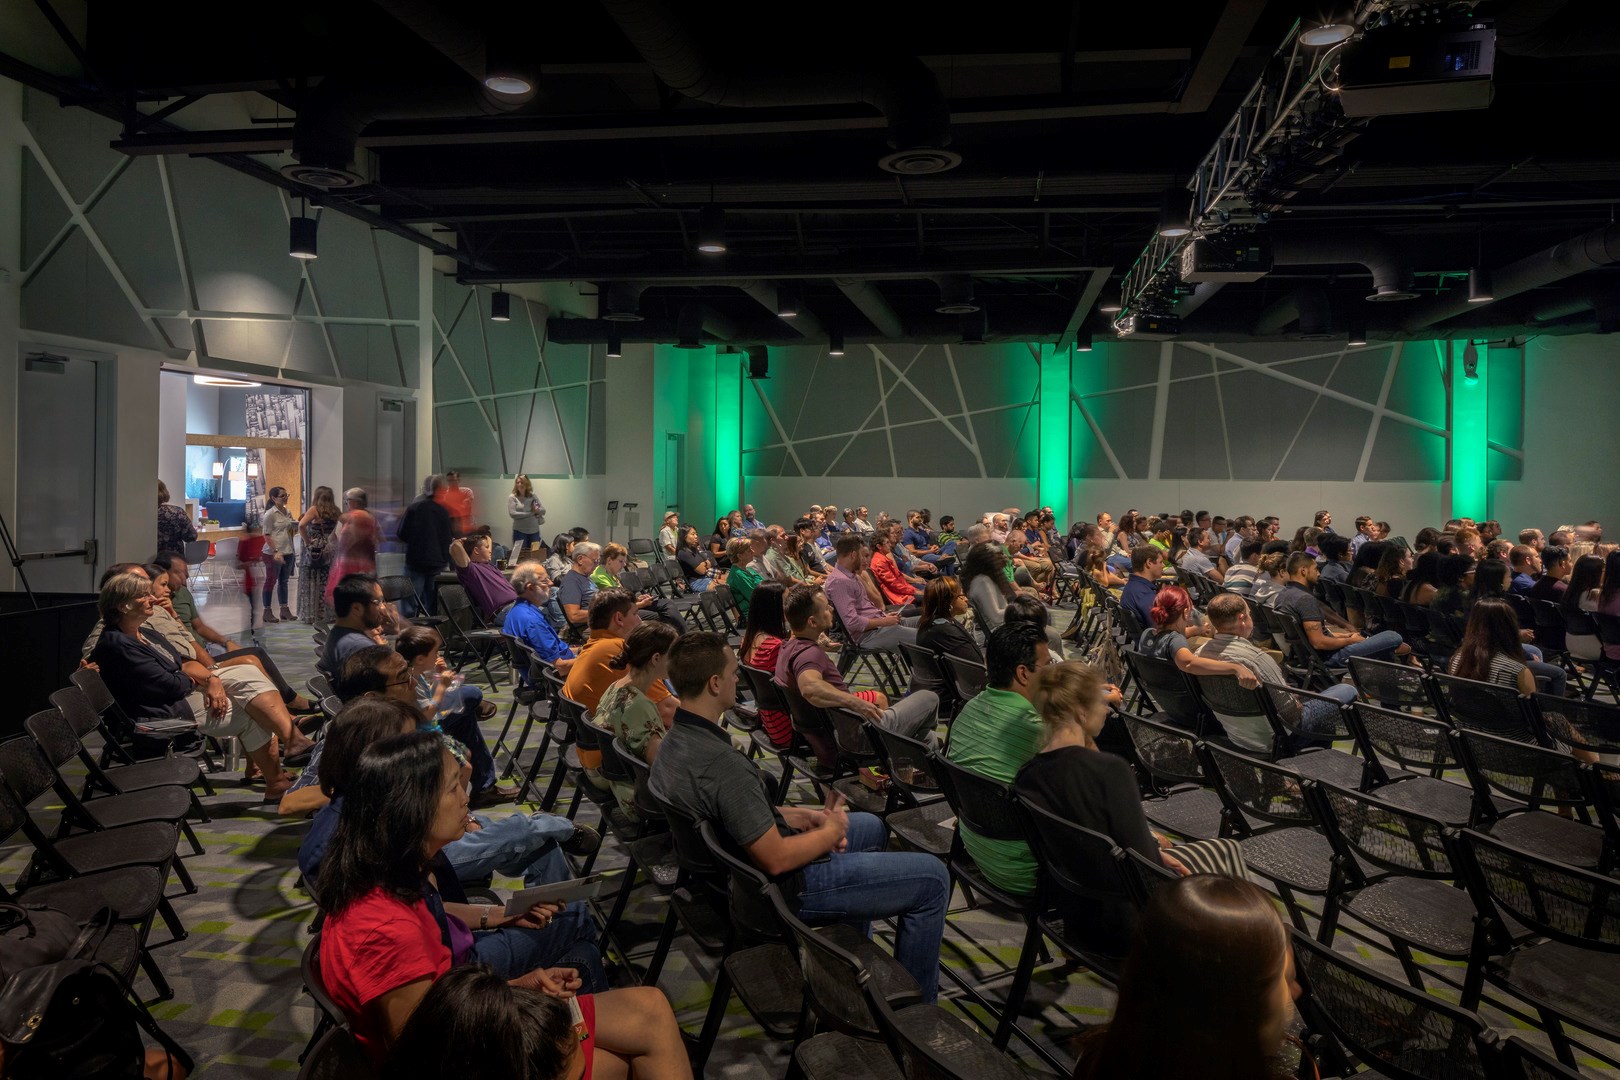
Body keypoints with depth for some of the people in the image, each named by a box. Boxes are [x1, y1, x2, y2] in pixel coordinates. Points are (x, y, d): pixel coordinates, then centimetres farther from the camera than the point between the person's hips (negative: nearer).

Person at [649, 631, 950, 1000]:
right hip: (784, 887, -10)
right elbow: (776, 859, -29)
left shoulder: (675, 740, -1)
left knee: (870, 827, 29)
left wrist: (802, 816, 2)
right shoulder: (721, 764, -34)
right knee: (932, 878, -2)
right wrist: (831, 832, -11)